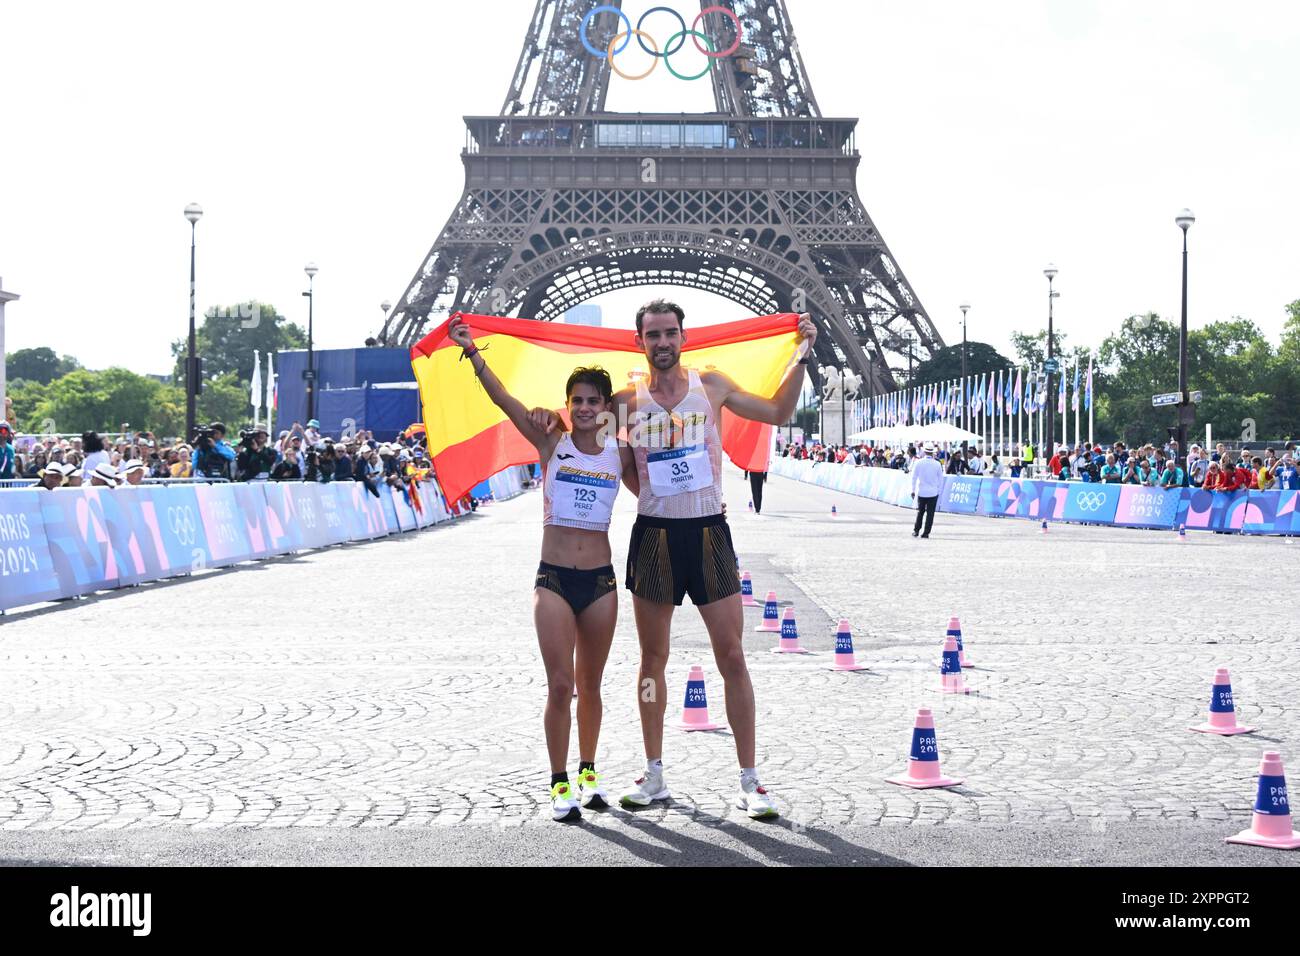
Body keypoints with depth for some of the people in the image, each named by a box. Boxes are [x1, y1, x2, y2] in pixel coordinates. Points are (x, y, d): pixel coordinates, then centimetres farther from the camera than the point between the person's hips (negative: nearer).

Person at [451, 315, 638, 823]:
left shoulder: (619, 454, 6)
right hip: (554, 579, -2)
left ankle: (588, 772, 28)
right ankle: (559, 784, 6)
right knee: (560, 685, -5)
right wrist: (473, 352, -17)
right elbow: (502, 398, -9)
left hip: (600, 580, 2)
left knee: (589, 684, 12)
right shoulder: (551, 443, -1)